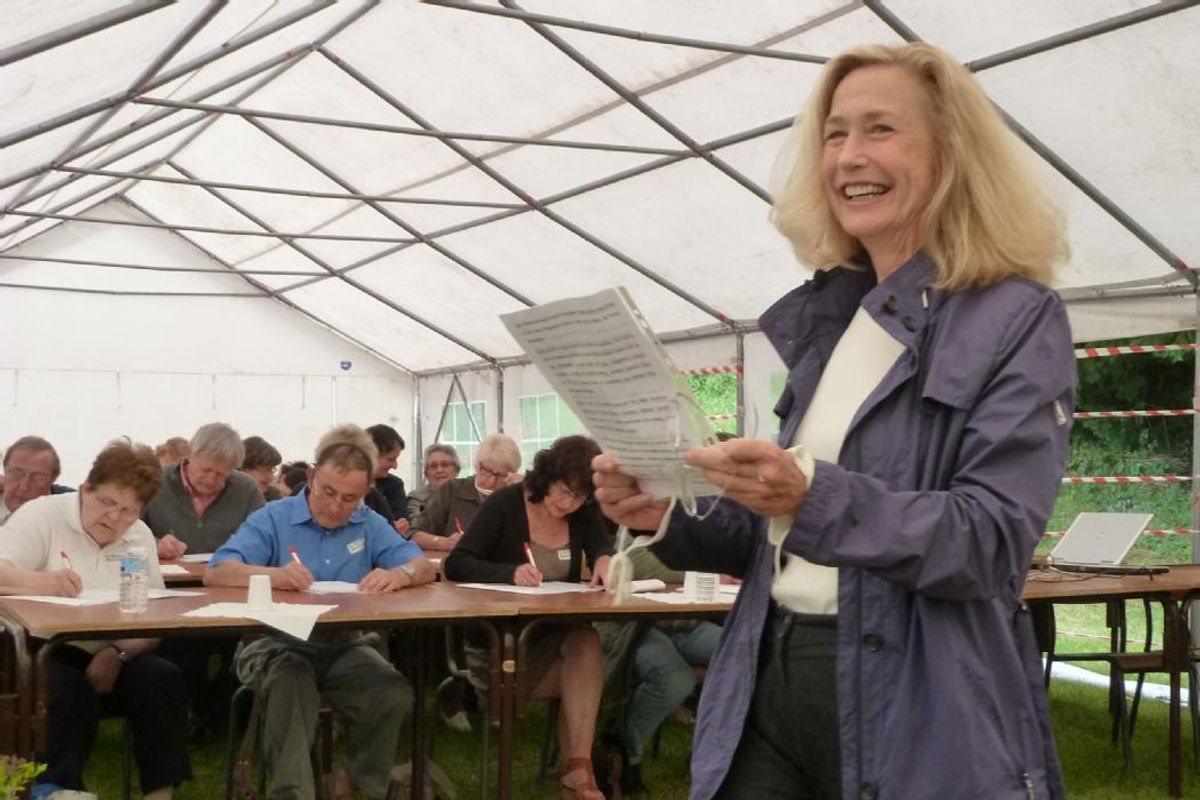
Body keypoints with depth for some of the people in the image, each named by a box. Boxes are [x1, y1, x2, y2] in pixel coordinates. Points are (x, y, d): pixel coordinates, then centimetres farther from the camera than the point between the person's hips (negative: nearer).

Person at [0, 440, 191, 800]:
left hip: (112, 657, 4)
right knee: (69, 690, -35)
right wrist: (42, 582, -38)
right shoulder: (42, 514, -4)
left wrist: (118, 654, -18)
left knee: (164, 679, -22)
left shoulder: (141, 536, 10)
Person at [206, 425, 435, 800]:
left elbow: (424, 567, 4)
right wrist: (273, 574, -33)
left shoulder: (370, 525, 12)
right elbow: (216, 573, -12)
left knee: (395, 696, -23)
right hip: (277, 643, -3)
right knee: (291, 686, -37)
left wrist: (400, 574, -22)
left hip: (345, 645, 3)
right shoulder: (273, 518, 0)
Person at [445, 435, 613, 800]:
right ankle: (576, 766, -17)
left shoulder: (586, 513, 2)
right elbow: (456, 564, -17)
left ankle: (577, 770, -33)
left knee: (587, 644, -32)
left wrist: (606, 561, -36)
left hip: (558, 633, 4)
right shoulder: (505, 504, -10)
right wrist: (511, 573, -35)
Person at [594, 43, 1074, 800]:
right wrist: (671, 516, -2)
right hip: (774, 684, 5)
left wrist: (812, 495, -31)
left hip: (919, 713, -5)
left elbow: (992, 540, -18)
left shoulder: (1017, 320, -7)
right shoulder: (828, 322, 11)